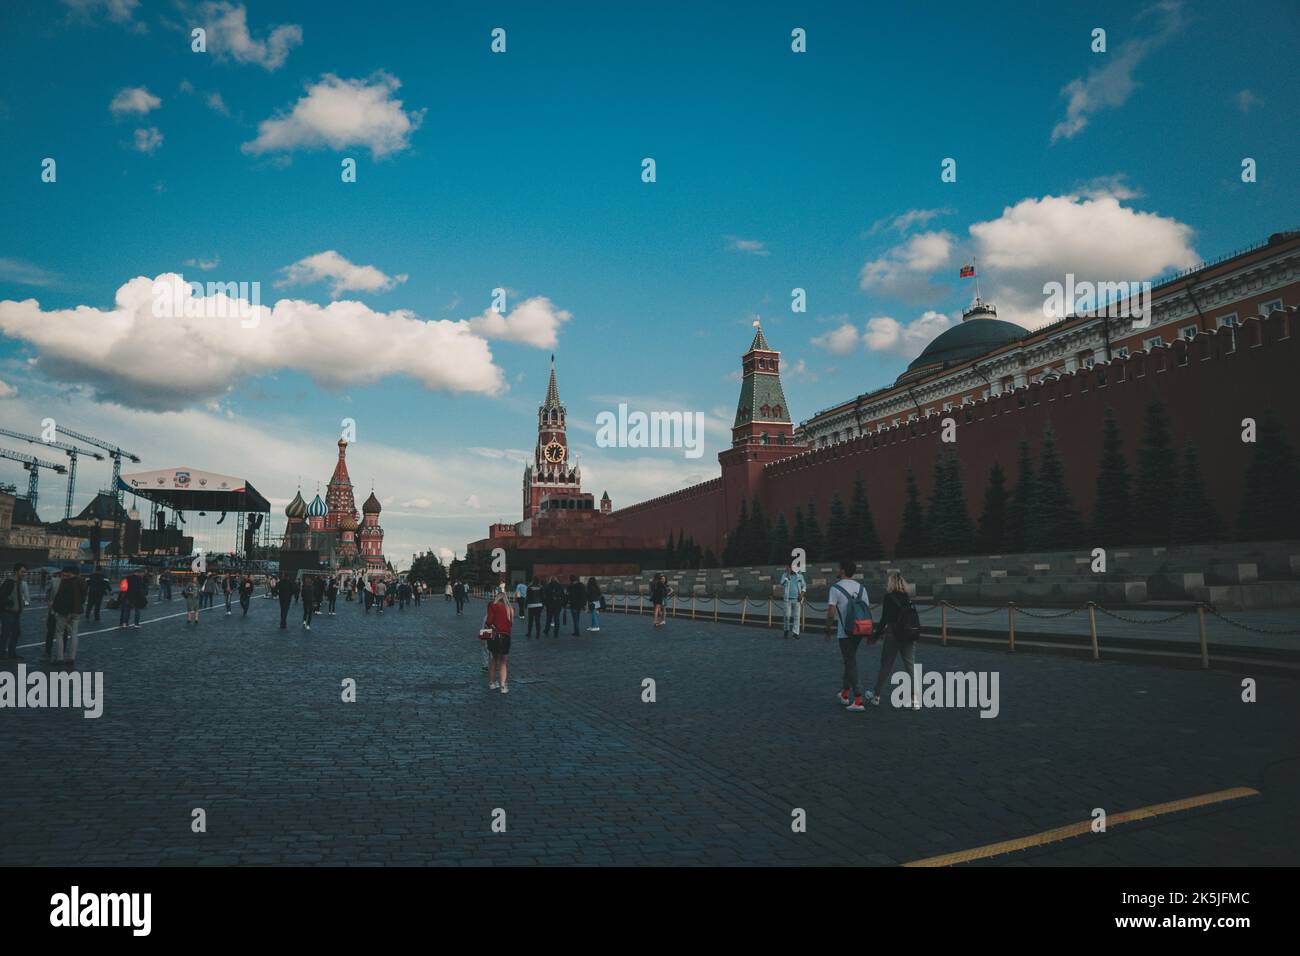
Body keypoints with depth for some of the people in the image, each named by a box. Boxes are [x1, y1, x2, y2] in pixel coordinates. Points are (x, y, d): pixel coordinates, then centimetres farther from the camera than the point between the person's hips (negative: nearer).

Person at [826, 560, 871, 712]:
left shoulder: (835, 588, -11)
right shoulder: (861, 587, 8)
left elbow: (831, 613, -16)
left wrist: (827, 629, -2)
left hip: (845, 632, -6)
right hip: (859, 630, 6)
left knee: (851, 664, -2)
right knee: (849, 661, 21)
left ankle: (858, 701, -6)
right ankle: (845, 694, 31)